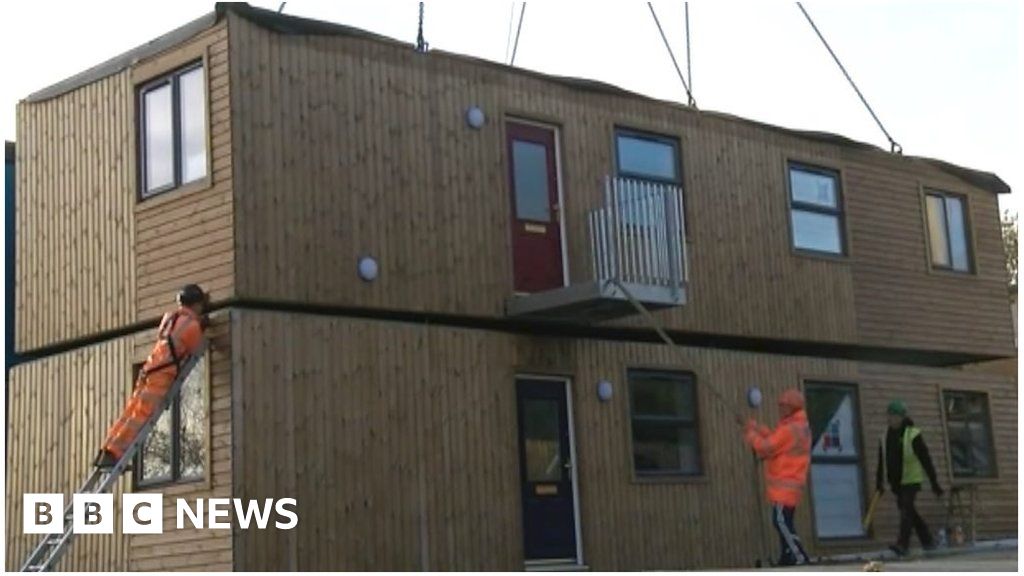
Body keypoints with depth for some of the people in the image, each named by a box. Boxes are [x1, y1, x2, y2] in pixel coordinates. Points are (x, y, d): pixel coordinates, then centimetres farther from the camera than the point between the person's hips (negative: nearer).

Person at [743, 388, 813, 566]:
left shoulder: (790, 430, -19)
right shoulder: (801, 427, 14)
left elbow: (765, 448, -17)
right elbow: (776, 440, 18)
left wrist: (751, 434, -1)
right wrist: (758, 429, 11)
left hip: (785, 486, -10)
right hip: (789, 485, 10)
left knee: (781, 521, -11)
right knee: (784, 521, 15)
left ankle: (800, 558, -14)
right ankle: (787, 558, 19)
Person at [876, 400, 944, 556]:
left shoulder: (913, 435, -9)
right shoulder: (885, 437, 8)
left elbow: (926, 459, -9)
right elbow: (881, 462, 15)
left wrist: (934, 483, -11)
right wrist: (879, 482, 13)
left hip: (911, 480, -6)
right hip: (896, 482, 6)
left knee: (906, 510, -17)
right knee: (910, 513, 11)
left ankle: (902, 545, -24)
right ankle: (927, 541, 25)